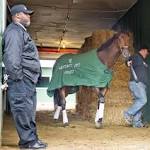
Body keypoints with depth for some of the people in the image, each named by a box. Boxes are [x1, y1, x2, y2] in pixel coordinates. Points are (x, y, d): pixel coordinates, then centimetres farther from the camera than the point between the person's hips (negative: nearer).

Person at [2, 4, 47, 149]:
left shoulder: (21, 31, 22)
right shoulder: (14, 31, -10)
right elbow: (12, 56, -21)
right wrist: (17, 76, -20)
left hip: (28, 80, 11)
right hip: (21, 80, -11)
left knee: (29, 110, 14)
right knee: (23, 110, -4)